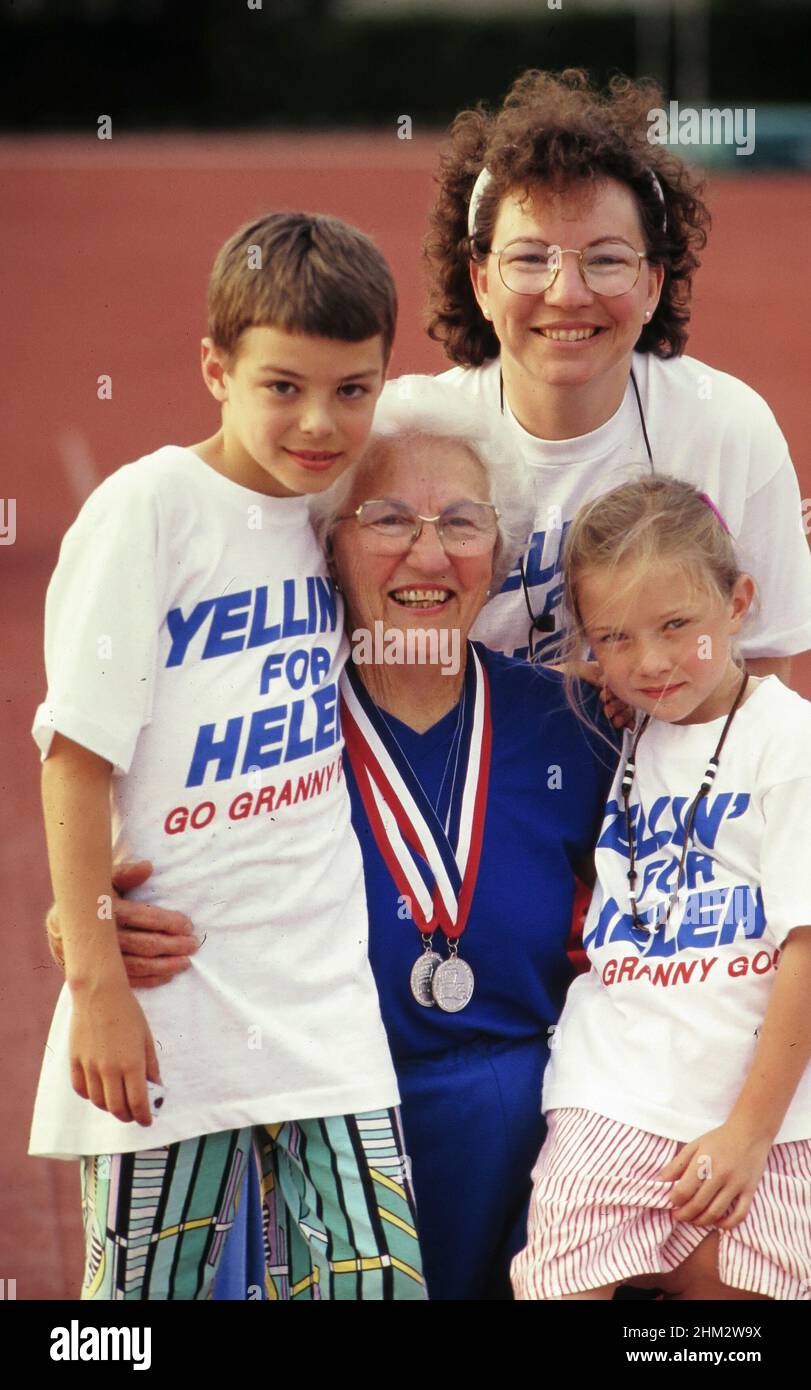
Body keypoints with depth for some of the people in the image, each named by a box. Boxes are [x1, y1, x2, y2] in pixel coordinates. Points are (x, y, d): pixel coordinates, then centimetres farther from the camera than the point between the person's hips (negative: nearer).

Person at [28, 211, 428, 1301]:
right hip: (173, 998, -5)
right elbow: (77, 756, -12)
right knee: (147, 1287, 3)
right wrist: (96, 983, -15)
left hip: (325, 995, 5)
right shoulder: (149, 507, -10)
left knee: (378, 1275, -2)